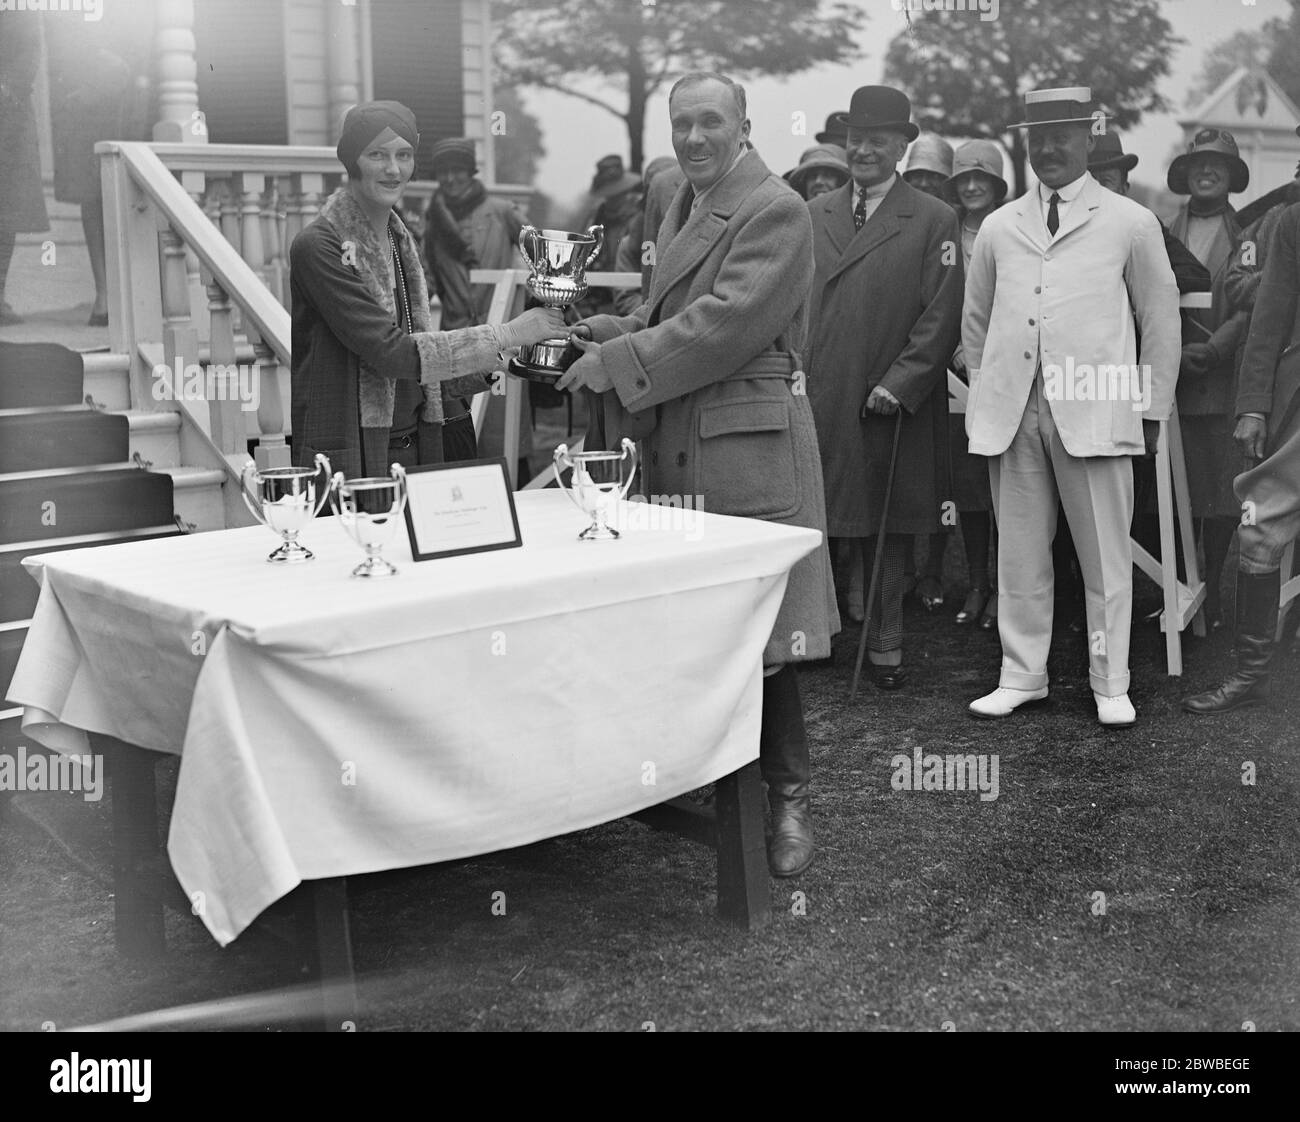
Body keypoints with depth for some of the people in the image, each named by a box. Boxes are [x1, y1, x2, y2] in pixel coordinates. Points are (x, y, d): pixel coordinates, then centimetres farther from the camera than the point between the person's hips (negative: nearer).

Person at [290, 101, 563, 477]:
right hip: (348, 458, -7)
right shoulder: (318, 246, -13)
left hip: (415, 446, 7)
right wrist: (506, 336, -19)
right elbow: (389, 352, -21)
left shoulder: (400, 239, 12)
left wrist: (501, 362, -1)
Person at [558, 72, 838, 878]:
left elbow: (728, 323, -19)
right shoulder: (685, 206, 18)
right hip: (679, 445, 8)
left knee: (762, 630, -3)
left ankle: (789, 798, 9)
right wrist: (614, 330, 6)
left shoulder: (775, 210, -10)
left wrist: (619, 363, -17)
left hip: (749, 447, -8)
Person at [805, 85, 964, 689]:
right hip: (814, 399, 3)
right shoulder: (812, 214, 13)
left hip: (891, 406, -3)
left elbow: (941, 317, -5)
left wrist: (898, 385, -13)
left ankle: (884, 644, 16)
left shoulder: (934, 221, 1)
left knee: (887, 528, 6)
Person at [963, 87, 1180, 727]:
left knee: (1106, 558, 1)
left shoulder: (1130, 223, 6)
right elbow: (975, 322, 21)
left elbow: (1161, 321, 9)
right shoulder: (998, 228, 14)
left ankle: (1110, 686, 13)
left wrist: (1153, 408, 6)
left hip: (1094, 411, -2)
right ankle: (1022, 677, 18)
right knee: (1019, 557, 7)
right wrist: (985, 393, 15)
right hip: (1011, 413, 3)